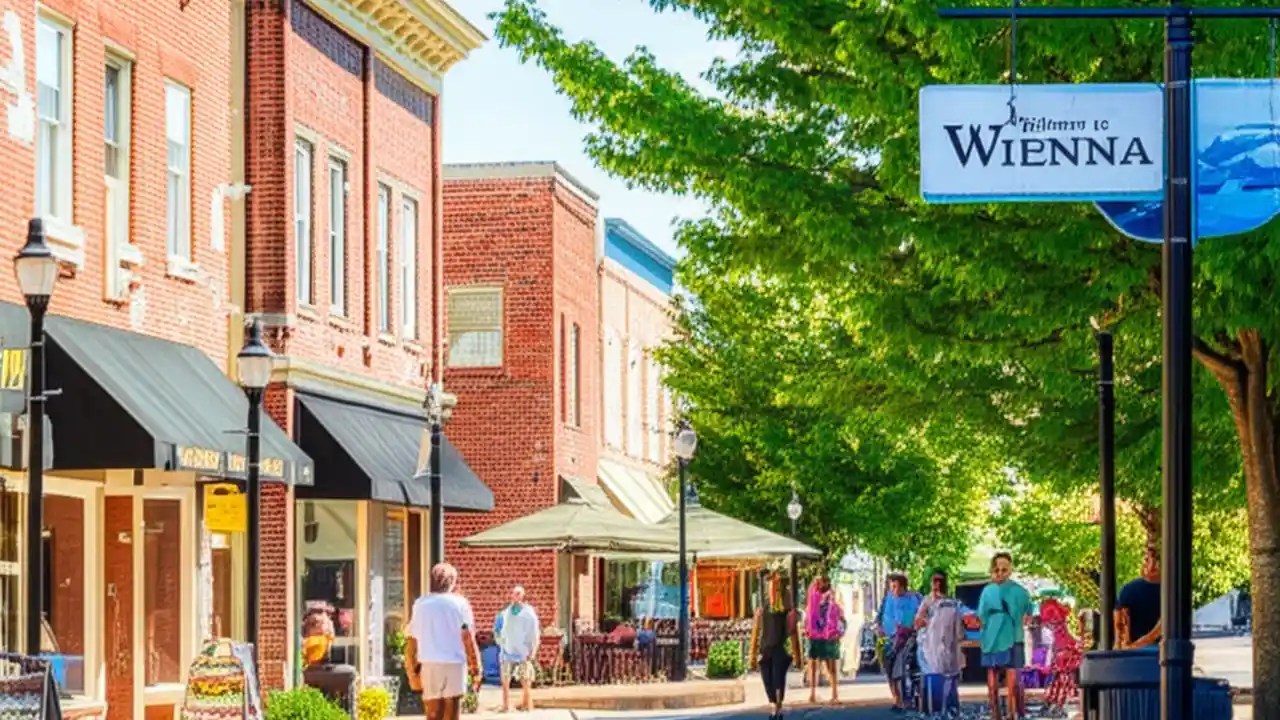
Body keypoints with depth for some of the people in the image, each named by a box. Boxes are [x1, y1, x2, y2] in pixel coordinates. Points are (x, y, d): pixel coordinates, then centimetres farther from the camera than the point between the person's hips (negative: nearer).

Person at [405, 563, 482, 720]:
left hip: (429, 665, 2)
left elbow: (411, 642, 4)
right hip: (454, 665, -2)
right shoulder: (459, 603, 0)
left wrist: (412, 672, 11)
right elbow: (468, 638, -5)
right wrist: (476, 670, -1)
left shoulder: (420, 604, 6)